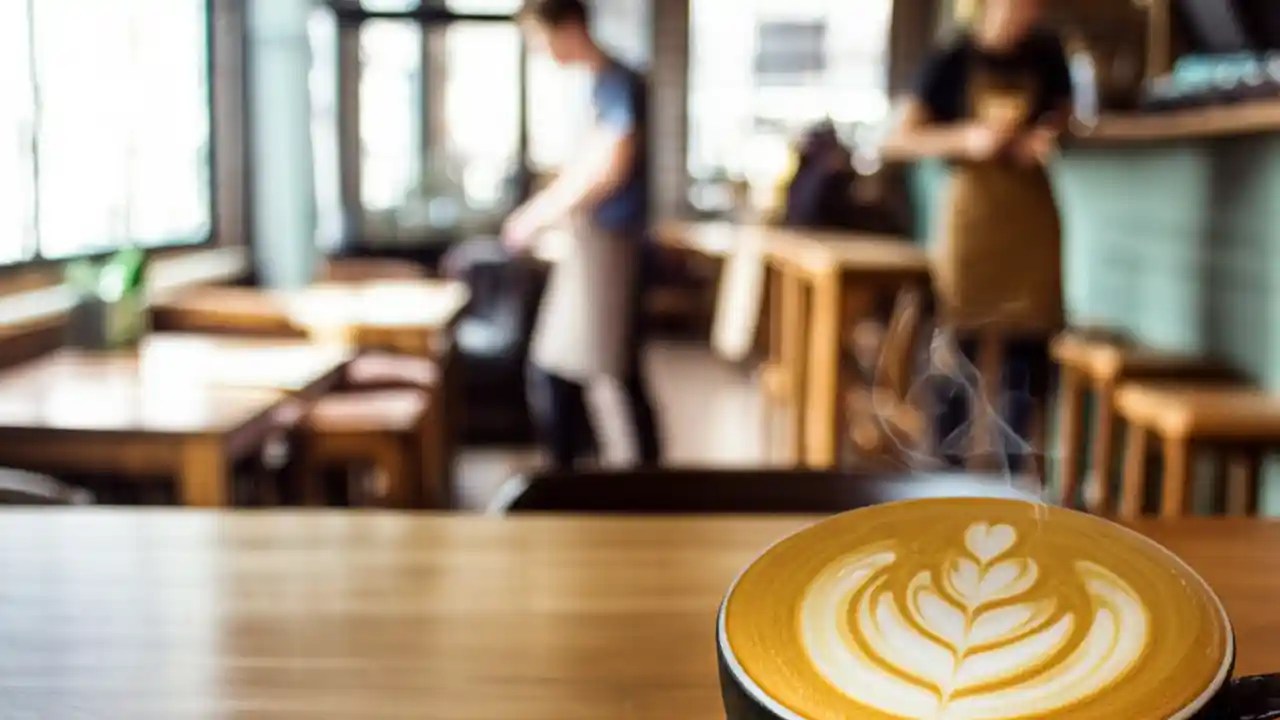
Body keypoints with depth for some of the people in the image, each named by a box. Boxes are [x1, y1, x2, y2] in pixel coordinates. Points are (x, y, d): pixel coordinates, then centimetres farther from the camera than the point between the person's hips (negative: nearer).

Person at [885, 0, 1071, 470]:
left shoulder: (1046, 54, 4)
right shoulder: (952, 63, -7)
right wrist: (965, 138, -23)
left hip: (1032, 209, 4)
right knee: (959, 340, 0)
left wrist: (1048, 134, -4)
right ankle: (949, 469, 12)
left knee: (1030, 340, 3)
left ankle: (1012, 471, 15)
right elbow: (901, 139, -9)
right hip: (973, 209, -3)